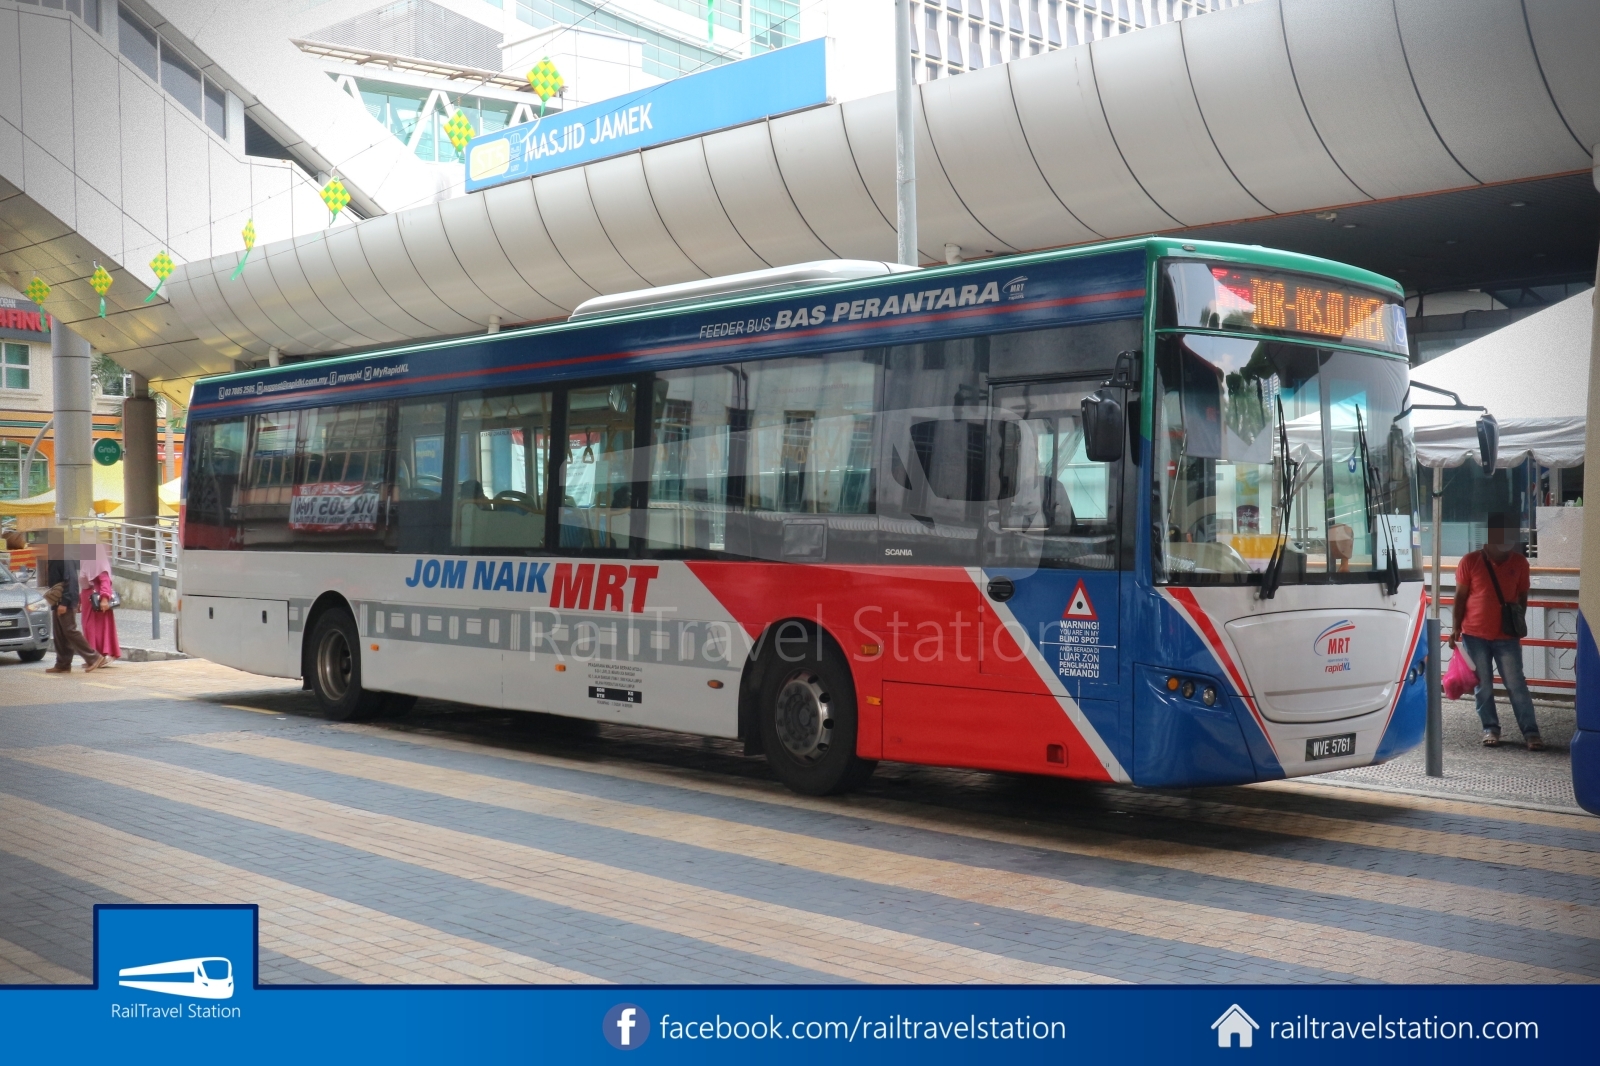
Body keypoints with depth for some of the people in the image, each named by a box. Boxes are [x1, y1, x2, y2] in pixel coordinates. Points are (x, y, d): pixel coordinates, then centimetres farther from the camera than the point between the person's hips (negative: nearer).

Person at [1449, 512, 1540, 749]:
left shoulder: (1519, 563, 0)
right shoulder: (1470, 561, -6)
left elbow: (1522, 596, 10)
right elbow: (1460, 597, 0)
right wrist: (1456, 627, -2)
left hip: (1507, 636, 1)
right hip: (1475, 634, -1)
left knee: (1516, 685, 1)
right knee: (1483, 685, 7)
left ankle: (1530, 732, 4)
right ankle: (1490, 728, 18)